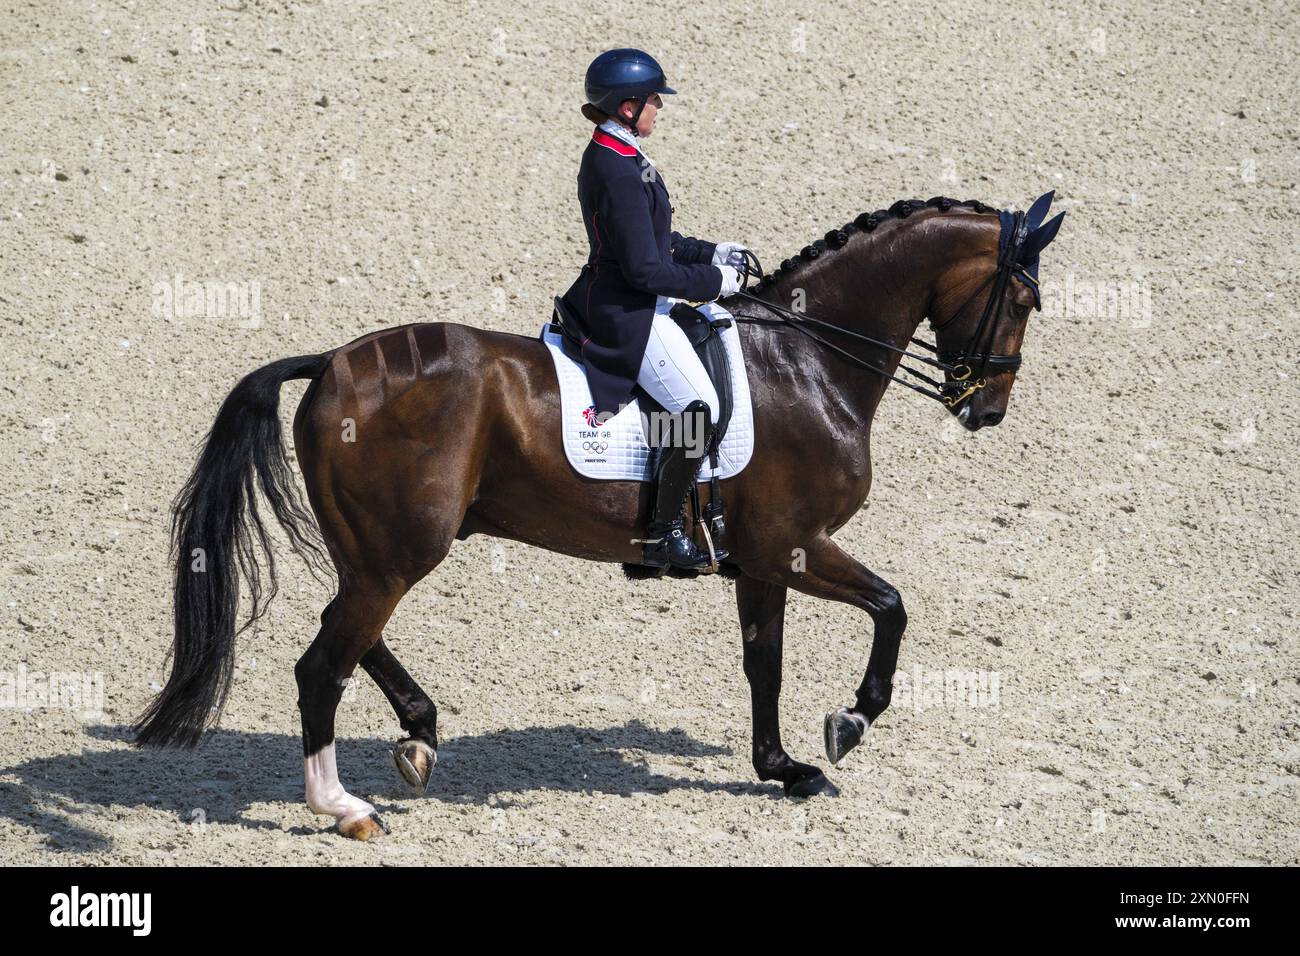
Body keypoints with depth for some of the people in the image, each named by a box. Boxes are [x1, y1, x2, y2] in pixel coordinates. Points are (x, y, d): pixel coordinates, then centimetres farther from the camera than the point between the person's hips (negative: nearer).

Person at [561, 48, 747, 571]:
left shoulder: (609, 156, 10)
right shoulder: (622, 173, -23)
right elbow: (645, 268, -24)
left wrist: (710, 252, 12)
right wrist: (711, 282, -13)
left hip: (613, 300, 11)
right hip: (628, 312, -11)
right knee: (700, 405, -18)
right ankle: (663, 534, -12)